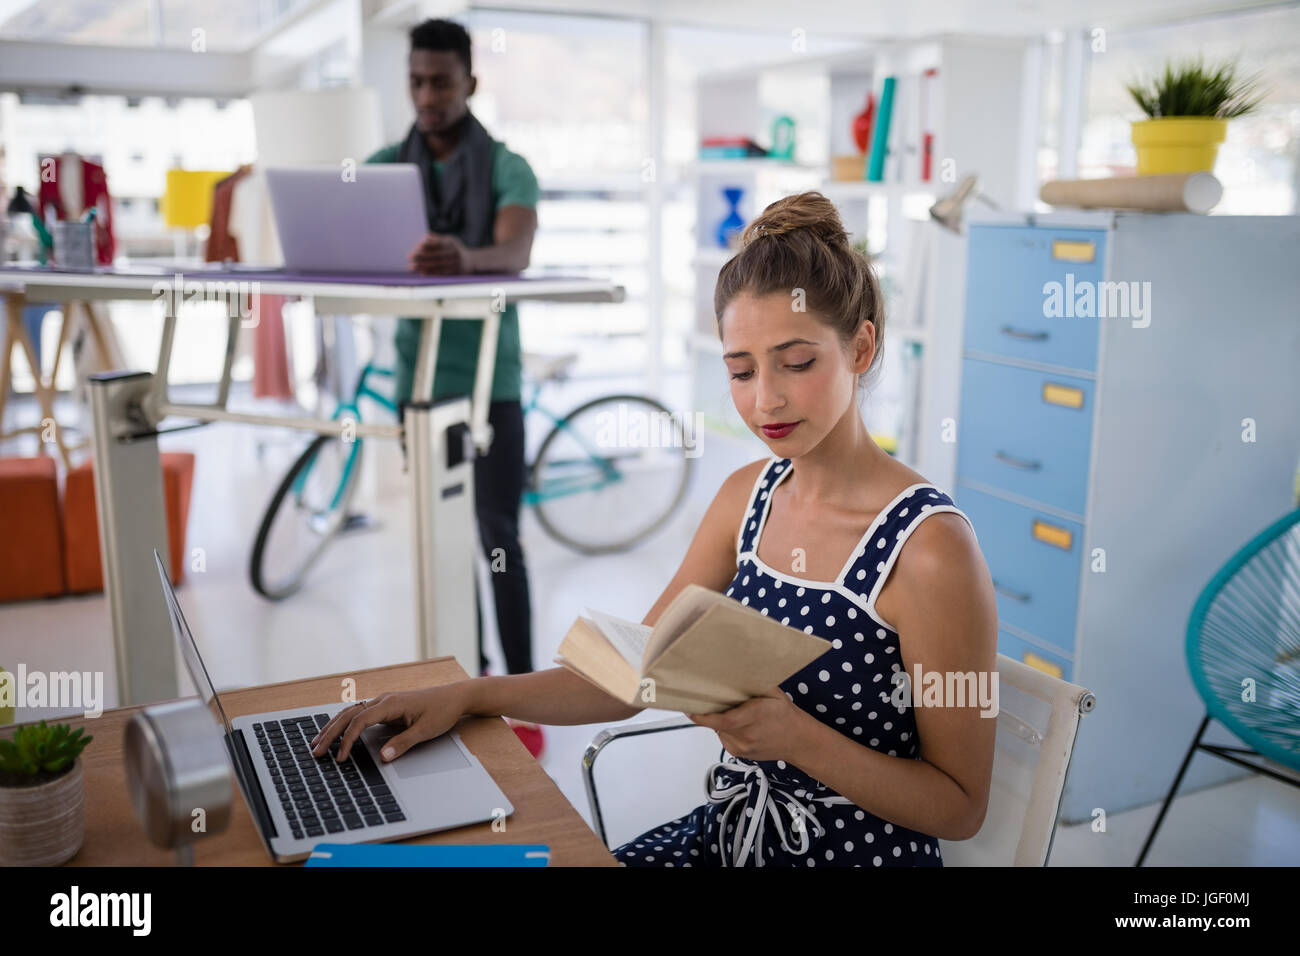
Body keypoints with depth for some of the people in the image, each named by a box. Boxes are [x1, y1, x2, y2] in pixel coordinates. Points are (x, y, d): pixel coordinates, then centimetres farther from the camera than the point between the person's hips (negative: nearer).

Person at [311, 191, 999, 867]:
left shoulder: (930, 549, -20)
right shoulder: (749, 495, 1)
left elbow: (960, 807, -13)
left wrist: (795, 737, -27)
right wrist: (466, 696, -6)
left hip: (857, 851, -5)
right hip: (721, 837, 6)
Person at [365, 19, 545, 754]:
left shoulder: (508, 168, -6)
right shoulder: (383, 166, 7)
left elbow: (516, 252, -25)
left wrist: (467, 258, -48)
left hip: (488, 382, -4)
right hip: (418, 377, 4)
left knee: (499, 541, -4)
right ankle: (470, 670, 28)